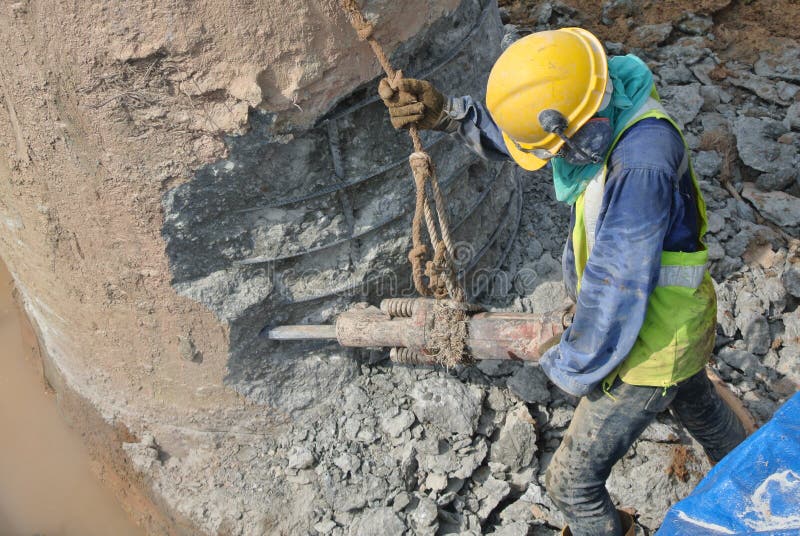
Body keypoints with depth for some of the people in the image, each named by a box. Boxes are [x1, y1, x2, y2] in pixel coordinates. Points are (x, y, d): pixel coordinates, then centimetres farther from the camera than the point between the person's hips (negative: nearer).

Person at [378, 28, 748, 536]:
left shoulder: (641, 168, -39)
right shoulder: (606, 103, -10)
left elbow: (616, 286, -33)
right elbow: (507, 132, 1)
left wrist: (574, 369, -18)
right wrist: (445, 112, -16)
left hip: (653, 346, -9)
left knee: (573, 479, 5)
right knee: (697, 402, 37)